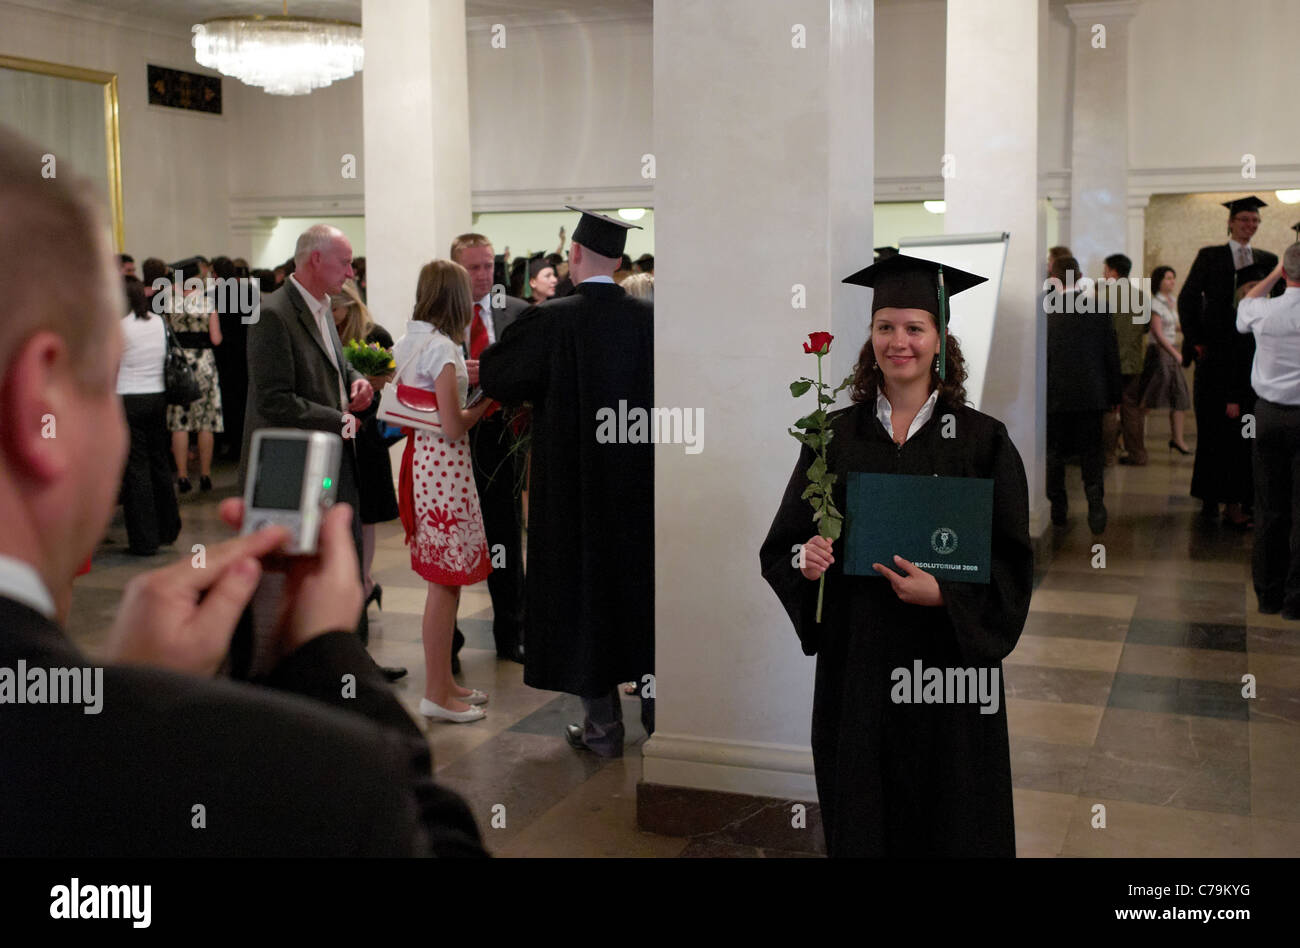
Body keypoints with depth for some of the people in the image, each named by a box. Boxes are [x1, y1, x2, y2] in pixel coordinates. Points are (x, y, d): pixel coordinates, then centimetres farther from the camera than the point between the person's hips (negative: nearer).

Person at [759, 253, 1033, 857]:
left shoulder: (982, 439, -1)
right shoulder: (835, 435, 4)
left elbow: (1012, 562, -4)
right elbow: (780, 546, 7)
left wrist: (943, 593, -20)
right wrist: (805, 558, -15)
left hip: (950, 658, -1)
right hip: (855, 664, 2)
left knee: (953, 827, 7)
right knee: (858, 824, 9)